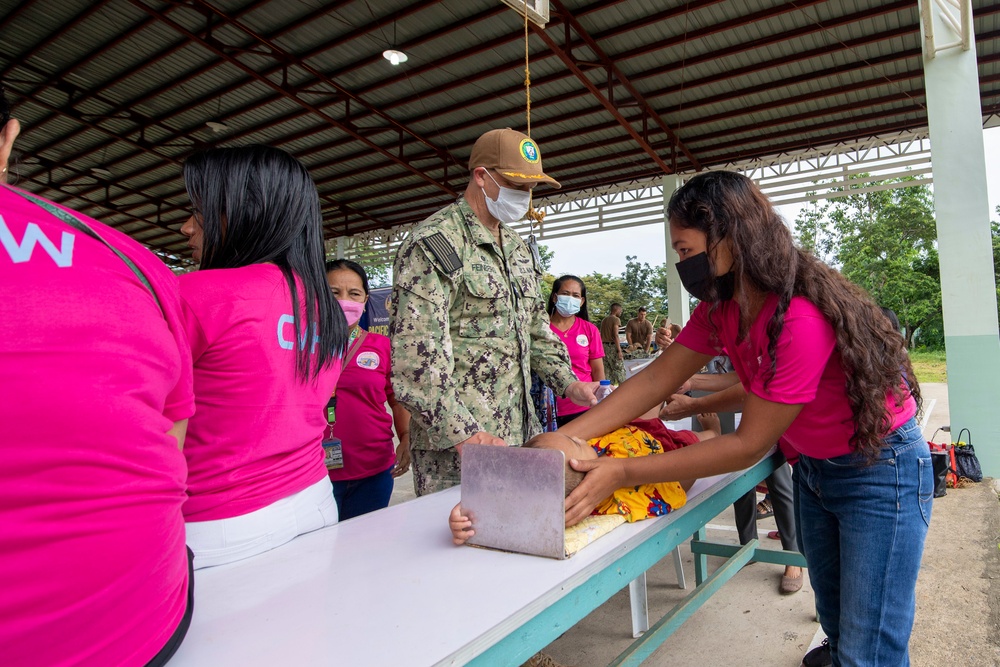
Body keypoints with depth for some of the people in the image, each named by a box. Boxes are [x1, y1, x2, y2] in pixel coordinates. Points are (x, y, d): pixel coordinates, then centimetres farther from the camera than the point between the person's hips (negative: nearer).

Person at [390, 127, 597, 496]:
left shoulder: (516, 246, 16)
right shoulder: (434, 243, -11)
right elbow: (415, 352, -20)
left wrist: (568, 383, 10)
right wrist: (464, 435, -24)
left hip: (520, 432, 8)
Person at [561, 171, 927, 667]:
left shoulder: (800, 320, -35)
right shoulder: (720, 307, -8)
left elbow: (748, 445, -30)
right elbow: (658, 378, -10)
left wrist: (623, 473, -30)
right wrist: (564, 439, -19)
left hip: (878, 470, -7)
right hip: (813, 465, 8)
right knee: (835, 623, 23)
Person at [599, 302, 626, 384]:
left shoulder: (604, 320, 15)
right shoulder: (616, 319, -7)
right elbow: (615, 335, -16)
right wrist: (619, 350, -17)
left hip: (604, 346, 7)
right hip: (613, 346, -7)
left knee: (607, 370, 8)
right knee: (620, 370, -3)